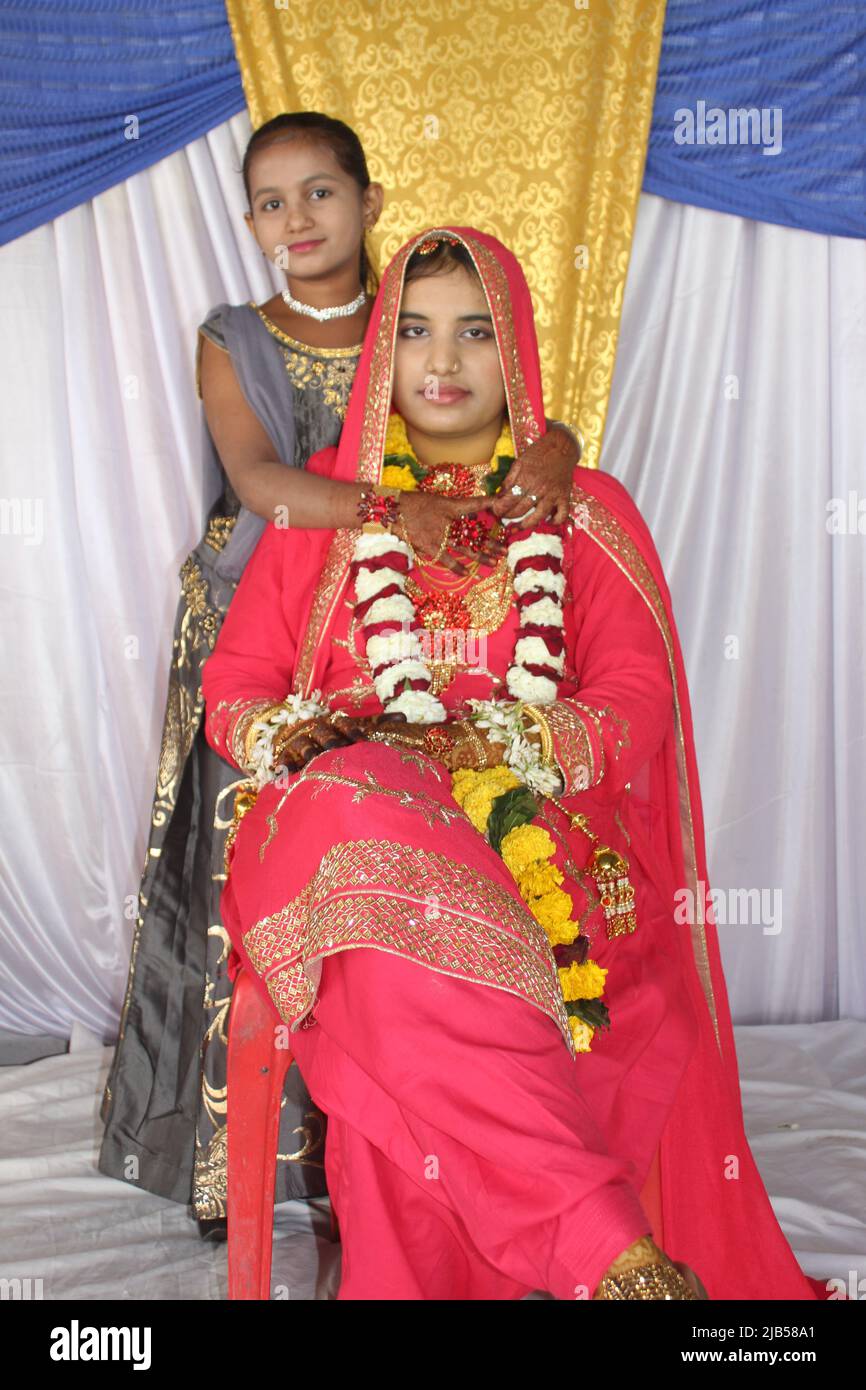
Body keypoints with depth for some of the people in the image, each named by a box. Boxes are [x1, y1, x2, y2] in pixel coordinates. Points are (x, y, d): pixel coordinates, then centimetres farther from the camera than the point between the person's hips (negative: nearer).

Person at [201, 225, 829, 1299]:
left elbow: (634, 705, 3)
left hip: (538, 823, 0)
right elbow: (235, 685, 12)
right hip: (354, 802, 1)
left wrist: (510, 743, -17)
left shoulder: (587, 513, 14)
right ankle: (606, 1245, -38)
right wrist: (290, 734, -12)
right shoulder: (328, 501, 17)